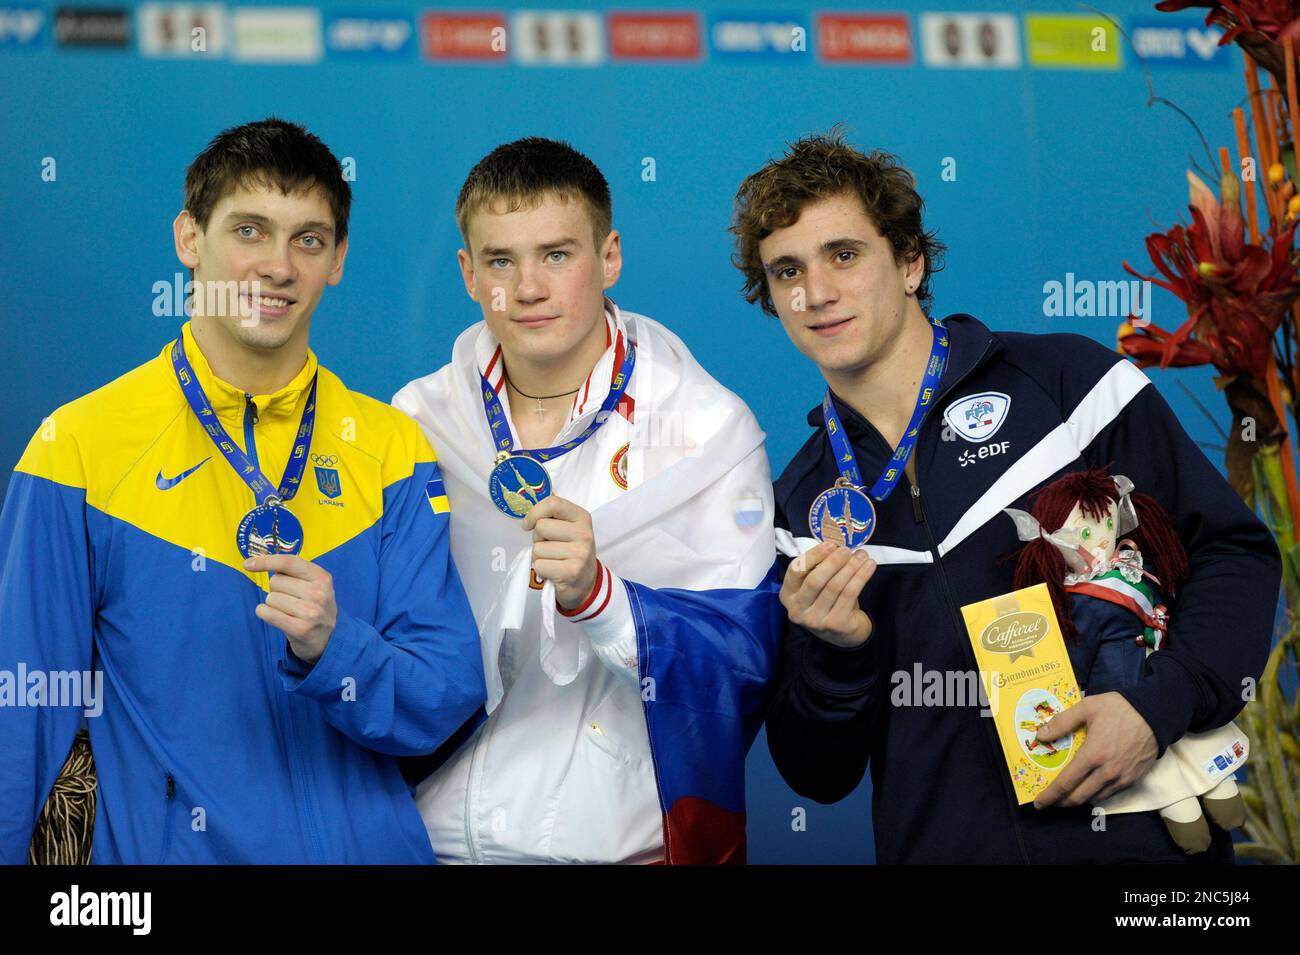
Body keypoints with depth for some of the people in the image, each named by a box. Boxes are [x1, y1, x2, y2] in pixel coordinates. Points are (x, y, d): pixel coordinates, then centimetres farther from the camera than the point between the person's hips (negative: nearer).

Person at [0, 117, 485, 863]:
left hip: (374, 842, 2)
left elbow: (448, 703, -6)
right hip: (164, 846, -2)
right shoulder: (79, 446, -7)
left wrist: (332, 646, -22)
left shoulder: (393, 448, -1)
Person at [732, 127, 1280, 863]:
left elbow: (1235, 552, -3)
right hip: (939, 844, 3)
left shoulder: (1065, 380, -5)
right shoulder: (801, 502, 5)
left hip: (1134, 836, -2)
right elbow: (819, 779, 6)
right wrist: (832, 651, -12)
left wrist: (1162, 706, -17)